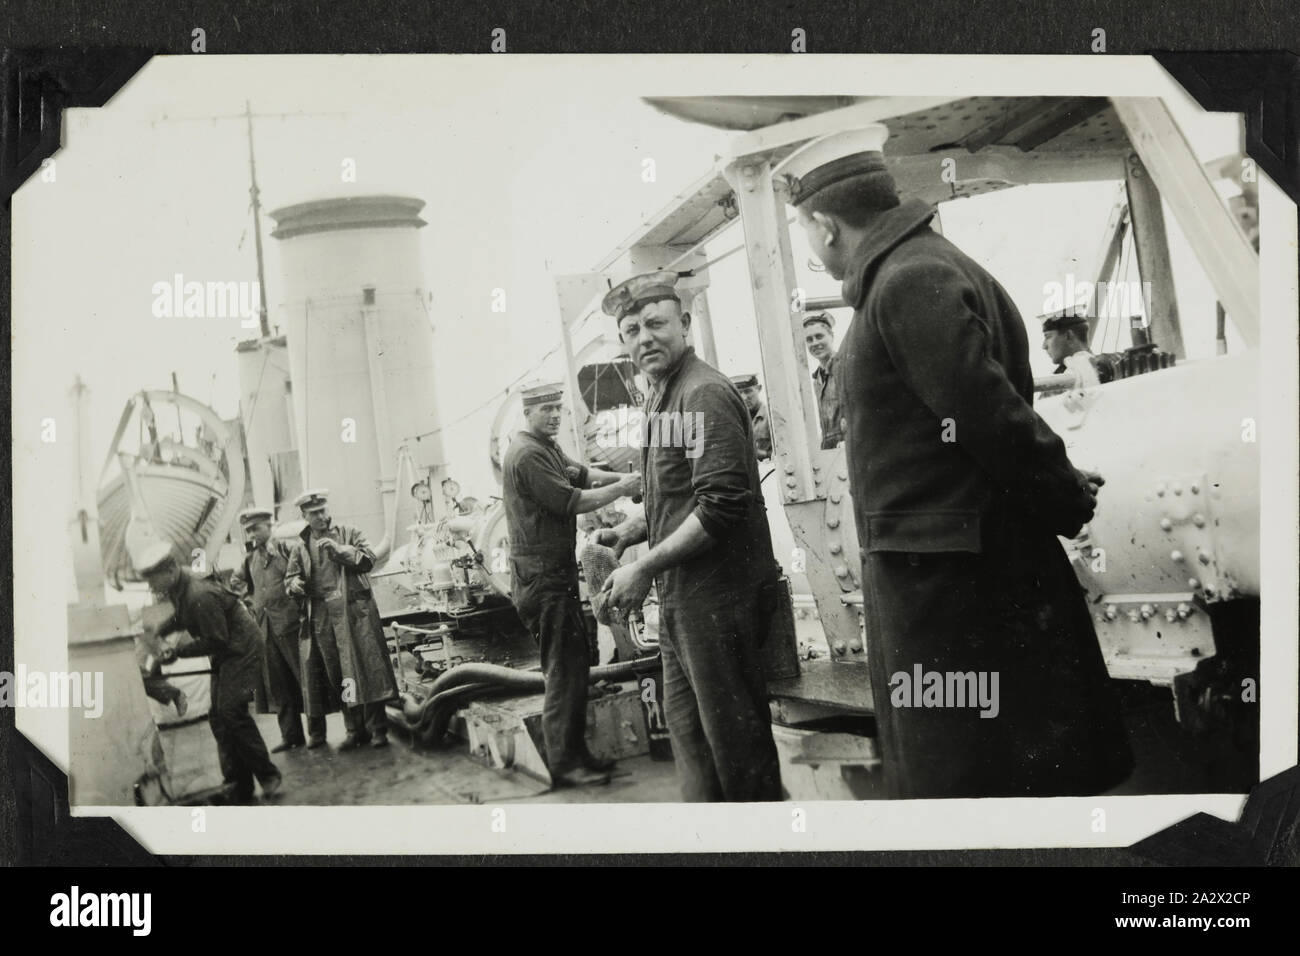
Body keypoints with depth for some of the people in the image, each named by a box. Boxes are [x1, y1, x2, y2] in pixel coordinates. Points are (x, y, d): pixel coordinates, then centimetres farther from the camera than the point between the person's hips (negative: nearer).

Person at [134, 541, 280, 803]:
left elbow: (216, 641, -25)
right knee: (218, 715, 6)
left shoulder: (200, 596, -28)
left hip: (241, 651, -10)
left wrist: (177, 651, -22)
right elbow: (181, 618, 19)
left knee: (231, 710, -18)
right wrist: (156, 634, 4)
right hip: (224, 655, 10)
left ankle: (267, 775, -8)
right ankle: (239, 786, 11)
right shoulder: (179, 590, 1)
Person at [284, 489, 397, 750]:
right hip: (323, 617, 3)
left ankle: (377, 729, -2)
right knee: (337, 674, 3)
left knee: (367, 667, -6)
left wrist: (340, 549, -13)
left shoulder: (348, 533, 8)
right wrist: (294, 584, -6)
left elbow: (368, 559, -2)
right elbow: (290, 576, 17)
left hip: (355, 611, -3)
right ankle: (354, 729, 11)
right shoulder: (300, 545, 14)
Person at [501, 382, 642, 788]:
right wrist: (622, 489, -14)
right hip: (543, 575, -11)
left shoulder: (548, 448, 18)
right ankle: (563, 764, -3)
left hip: (556, 572, 11)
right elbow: (571, 501, -20)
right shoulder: (527, 454, -16)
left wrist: (621, 477, -2)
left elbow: (579, 473, 14)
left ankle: (576, 753, 21)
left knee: (575, 662, 14)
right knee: (564, 667, -8)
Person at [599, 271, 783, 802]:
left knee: (735, 735, 1)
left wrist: (644, 568, -21)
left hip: (719, 594, -10)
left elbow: (721, 505, -24)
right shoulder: (660, 397, 14)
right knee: (685, 722, 19)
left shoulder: (704, 395, -16)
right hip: (682, 597, 10)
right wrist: (635, 529, 6)